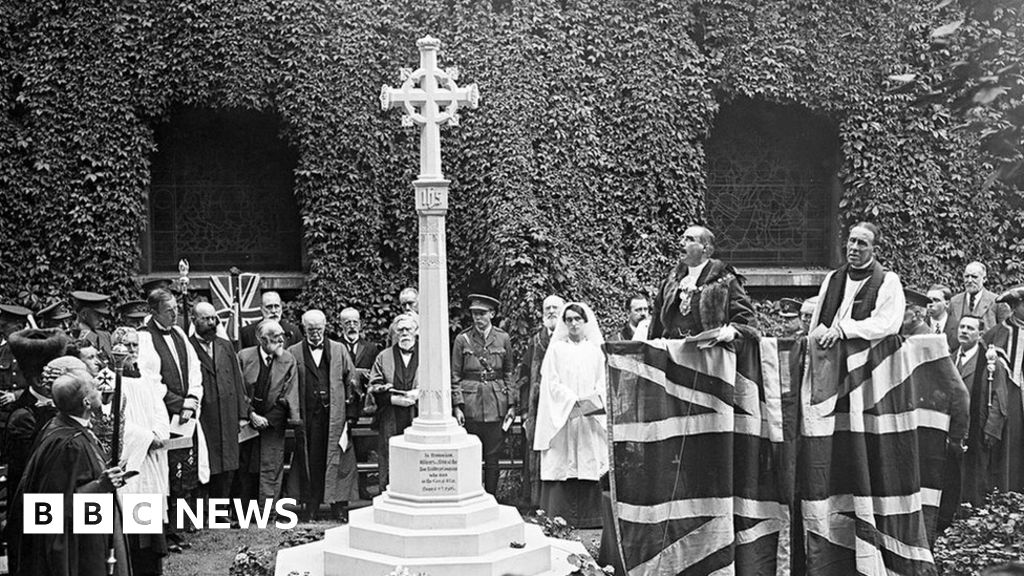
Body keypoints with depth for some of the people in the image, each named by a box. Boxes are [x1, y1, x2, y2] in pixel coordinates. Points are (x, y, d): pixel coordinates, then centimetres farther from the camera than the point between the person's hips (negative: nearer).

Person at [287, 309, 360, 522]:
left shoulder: (339, 350, 8)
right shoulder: (294, 353, 6)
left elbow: (352, 380, 6)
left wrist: (351, 413, -2)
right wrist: (294, 415, -3)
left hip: (335, 414, 0)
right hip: (308, 415, 0)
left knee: (338, 460, -1)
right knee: (310, 461, 3)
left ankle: (339, 505, 4)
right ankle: (311, 506, 10)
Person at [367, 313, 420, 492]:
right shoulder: (383, 357, 13)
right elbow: (374, 389, 5)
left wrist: (420, 392, -12)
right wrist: (394, 399, -11)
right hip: (390, 423, 1)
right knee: (389, 472, -1)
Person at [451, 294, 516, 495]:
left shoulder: (503, 338, 5)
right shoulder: (462, 340, 1)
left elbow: (509, 374, 9)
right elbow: (455, 376, 2)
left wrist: (511, 404, 3)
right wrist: (457, 406, -6)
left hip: (496, 405, 1)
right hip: (470, 404, -1)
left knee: (493, 458, 4)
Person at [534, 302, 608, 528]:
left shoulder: (595, 350, 11)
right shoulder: (556, 349, 5)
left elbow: (602, 382, 7)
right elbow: (552, 383, -2)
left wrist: (595, 400, -12)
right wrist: (574, 402, -13)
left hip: (591, 418, 2)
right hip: (562, 416, -2)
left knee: (590, 465, -2)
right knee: (563, 465, -5)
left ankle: (589, 516, 1)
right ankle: (558, 517, -3)